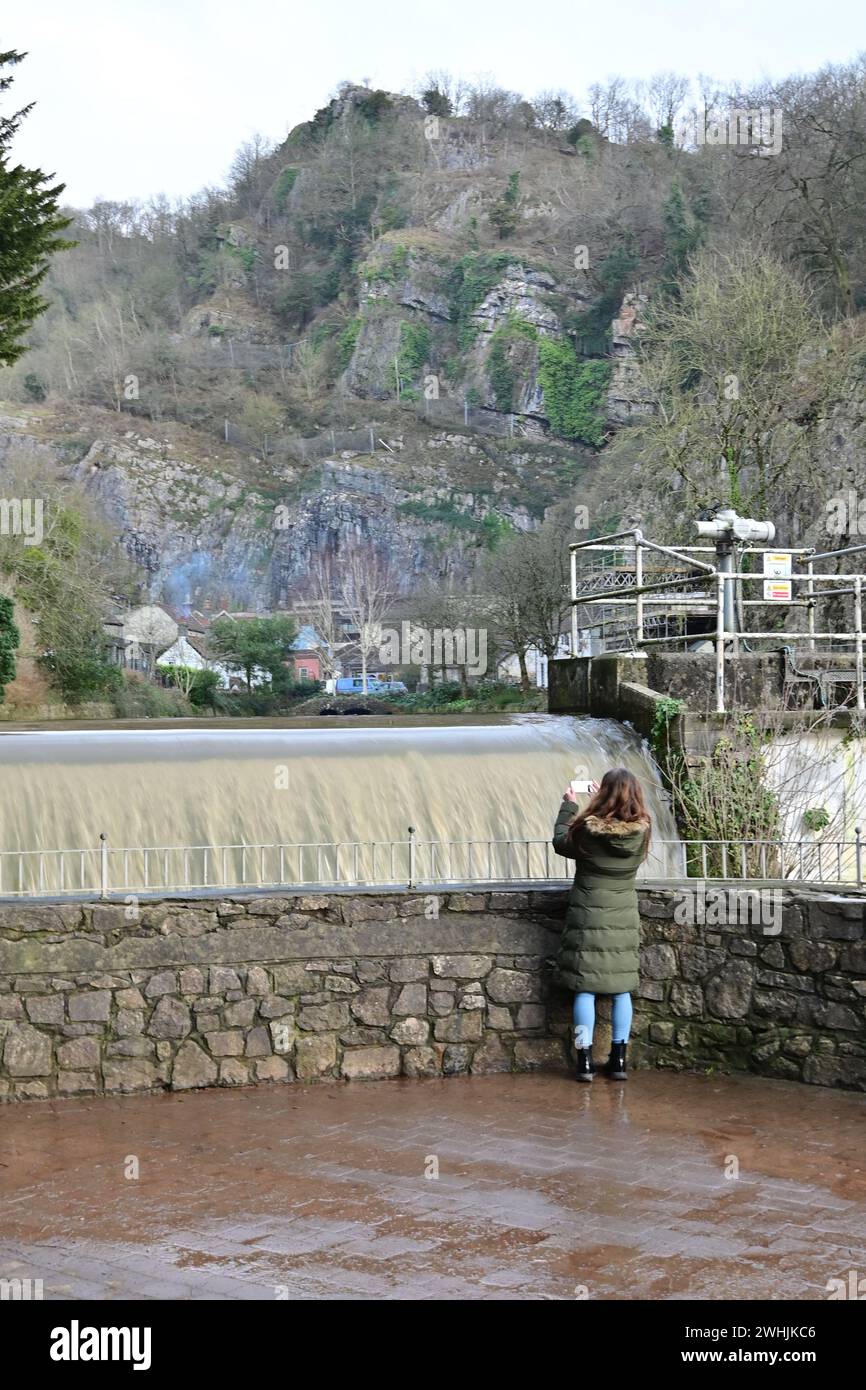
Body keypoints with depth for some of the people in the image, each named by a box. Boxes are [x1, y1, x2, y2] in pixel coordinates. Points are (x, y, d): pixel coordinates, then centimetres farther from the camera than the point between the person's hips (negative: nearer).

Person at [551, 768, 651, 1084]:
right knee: (621, 989, 11)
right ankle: (619, 1060, 13)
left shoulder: (587, 829, -17)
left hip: (588, 918, -3)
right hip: (624, 921, 3)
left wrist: (569, 805, 16)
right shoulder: (641, 830, -9)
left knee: (585, 989, 3)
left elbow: (561, 842, 3)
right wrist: (603, 800, 26)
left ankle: (585, 1060, 1)